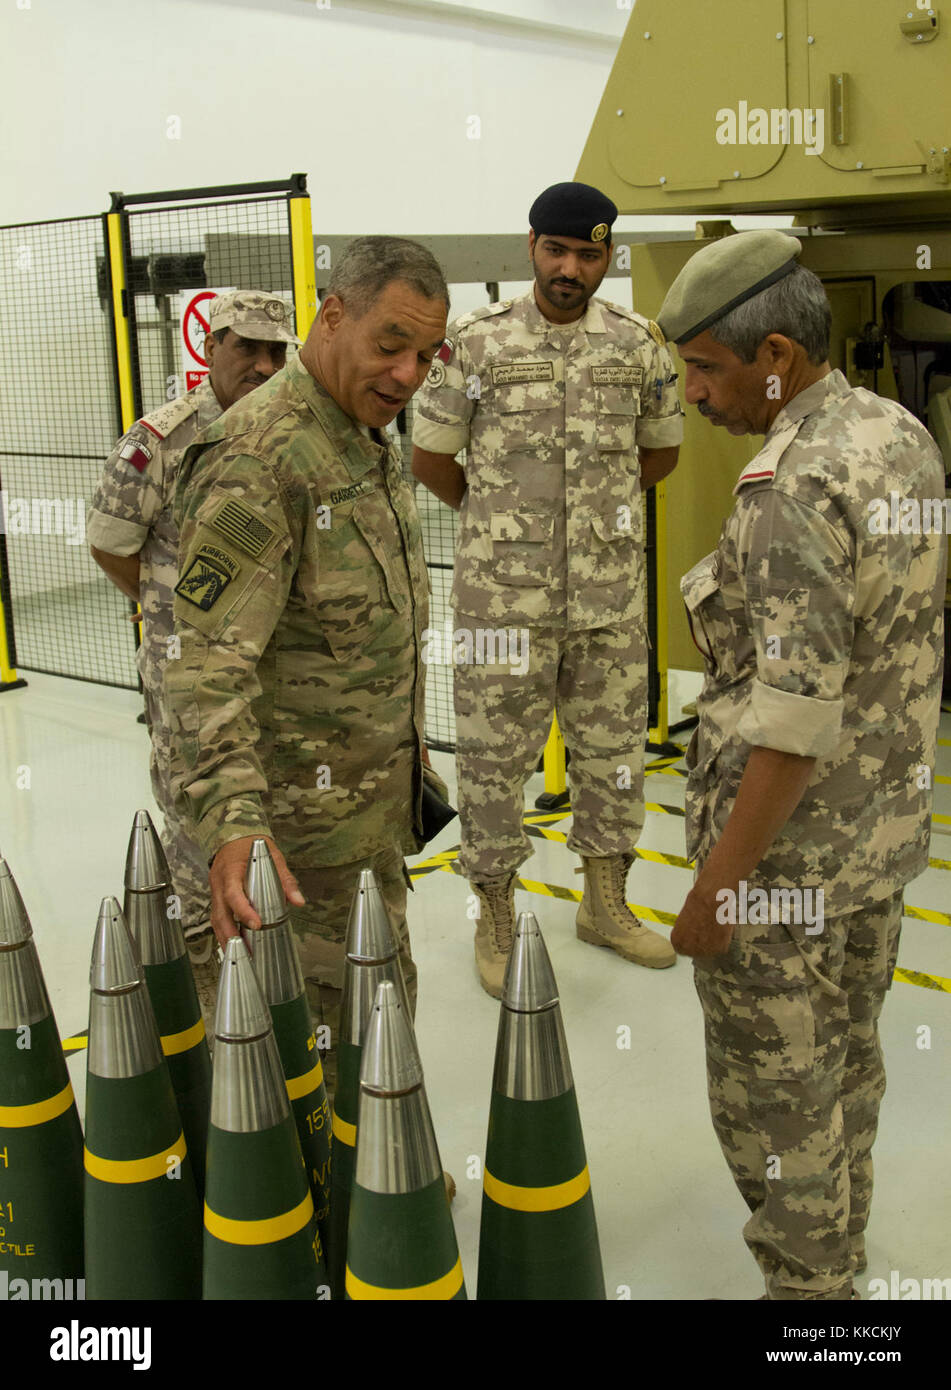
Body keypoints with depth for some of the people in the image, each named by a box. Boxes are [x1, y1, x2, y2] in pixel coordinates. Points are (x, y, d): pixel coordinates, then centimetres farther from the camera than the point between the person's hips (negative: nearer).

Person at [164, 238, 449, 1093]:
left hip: (377, 797, 9)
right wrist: (232, 822, -38)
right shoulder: (257, 461, -23)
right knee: (326, 1023, 2)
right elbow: (207, 665, -29)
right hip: (303, 813, -9)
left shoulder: (374, 443, 8)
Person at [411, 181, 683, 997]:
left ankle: (606, 904, 31)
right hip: (503, 595, -3)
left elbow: (661, 452, 18)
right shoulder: (475, 342, -3)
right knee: (494, 756, 4)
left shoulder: (640, 344, 5)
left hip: (612, 596, 3)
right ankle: (496, 920, 20)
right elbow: (430, 460, 4)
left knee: (615, 747, 12)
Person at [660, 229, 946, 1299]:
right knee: (845, 1064, 24)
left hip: (787, 848, -10)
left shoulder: (795, 490, -25)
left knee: (773, 1100, 8)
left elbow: (796, 721, -27)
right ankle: (837, 1262, 43)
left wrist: (717, 888, -21)